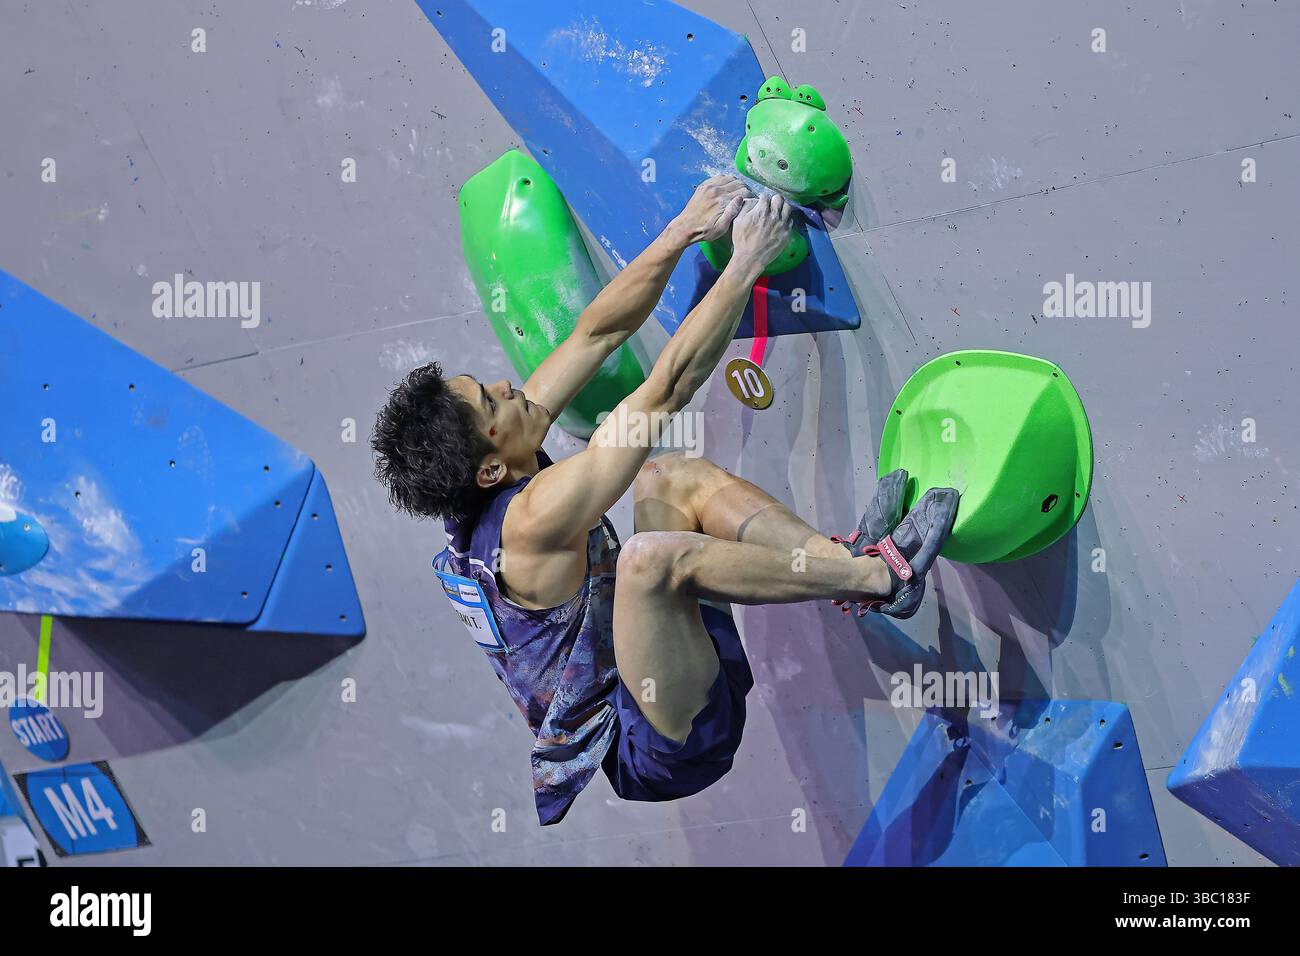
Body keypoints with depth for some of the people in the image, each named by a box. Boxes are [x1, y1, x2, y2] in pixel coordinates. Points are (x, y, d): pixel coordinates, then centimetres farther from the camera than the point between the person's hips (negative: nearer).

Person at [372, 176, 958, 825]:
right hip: (659, 756, -10)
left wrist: (685, 229, -8)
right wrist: (748, 262, -21)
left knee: (668, 478, 9)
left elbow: (596, 333, -1)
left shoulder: (485, 498, -2)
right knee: (650, 555, -36)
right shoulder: (532, 517, -26)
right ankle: (882, 578, -18)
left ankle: (846, 555, -5)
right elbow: (669, 384, -26)